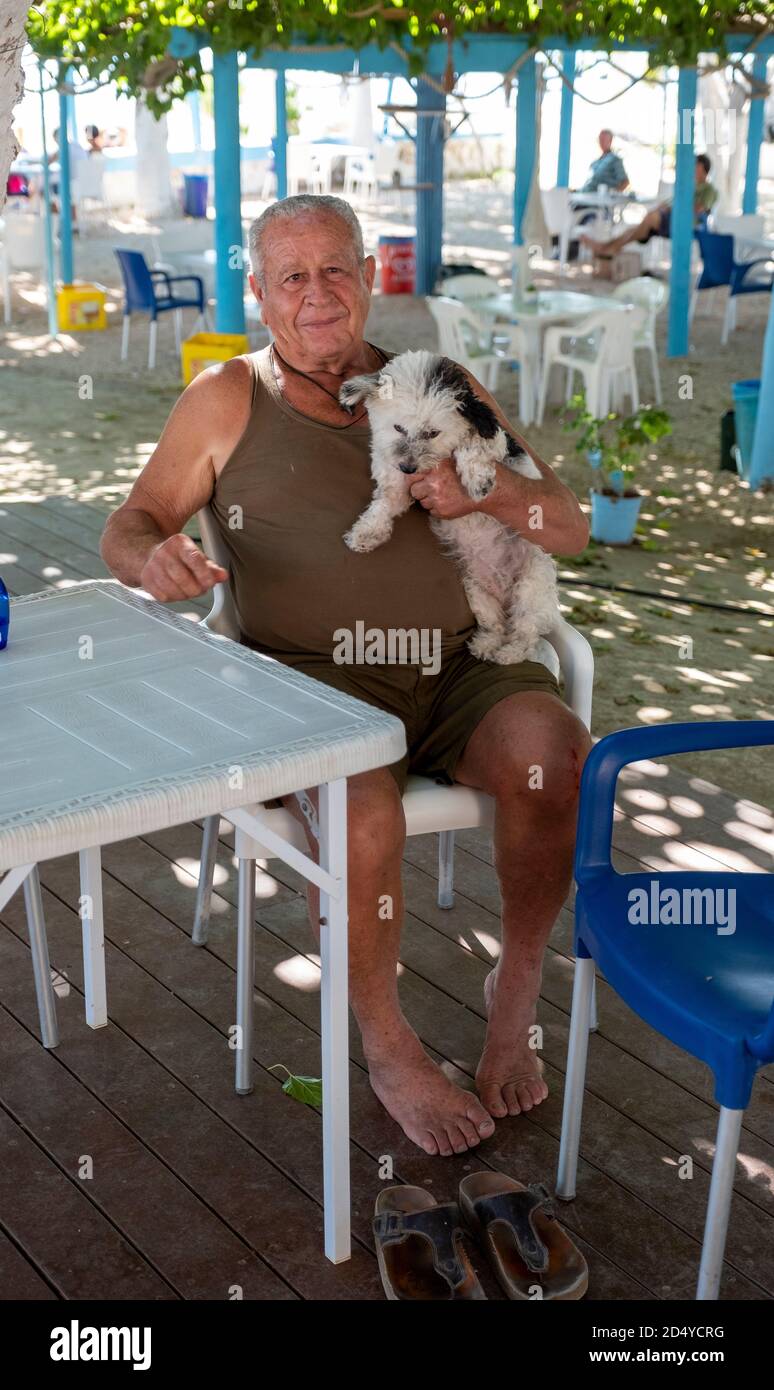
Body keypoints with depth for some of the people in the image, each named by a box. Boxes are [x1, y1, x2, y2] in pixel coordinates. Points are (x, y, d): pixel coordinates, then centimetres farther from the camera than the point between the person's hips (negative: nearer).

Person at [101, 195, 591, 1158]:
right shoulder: (226, 401, 7)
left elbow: (569, 528, 11)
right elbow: (127, 528, 6)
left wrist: (487, 489, -12)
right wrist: (154, 559, -19)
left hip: (458, 667, 3)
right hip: (315, 681, -2)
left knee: (552, 749, -28)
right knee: (360, 807, -33)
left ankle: (516, 989, -3)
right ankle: (386, 1044, -7)